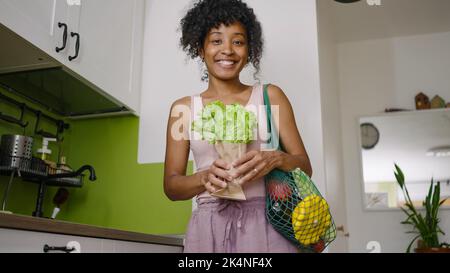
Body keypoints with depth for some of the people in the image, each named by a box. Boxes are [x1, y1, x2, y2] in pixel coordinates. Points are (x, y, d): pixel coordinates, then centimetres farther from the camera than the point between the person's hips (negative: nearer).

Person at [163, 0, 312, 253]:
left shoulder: (270, 96, 5)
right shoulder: (184, 108, 6)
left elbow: (304, 167, 5)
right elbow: (171, 185, 4)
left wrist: (276, 159, -16)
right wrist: (205, 178, -16)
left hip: (267, 225, 0)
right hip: (210, 229, 1)